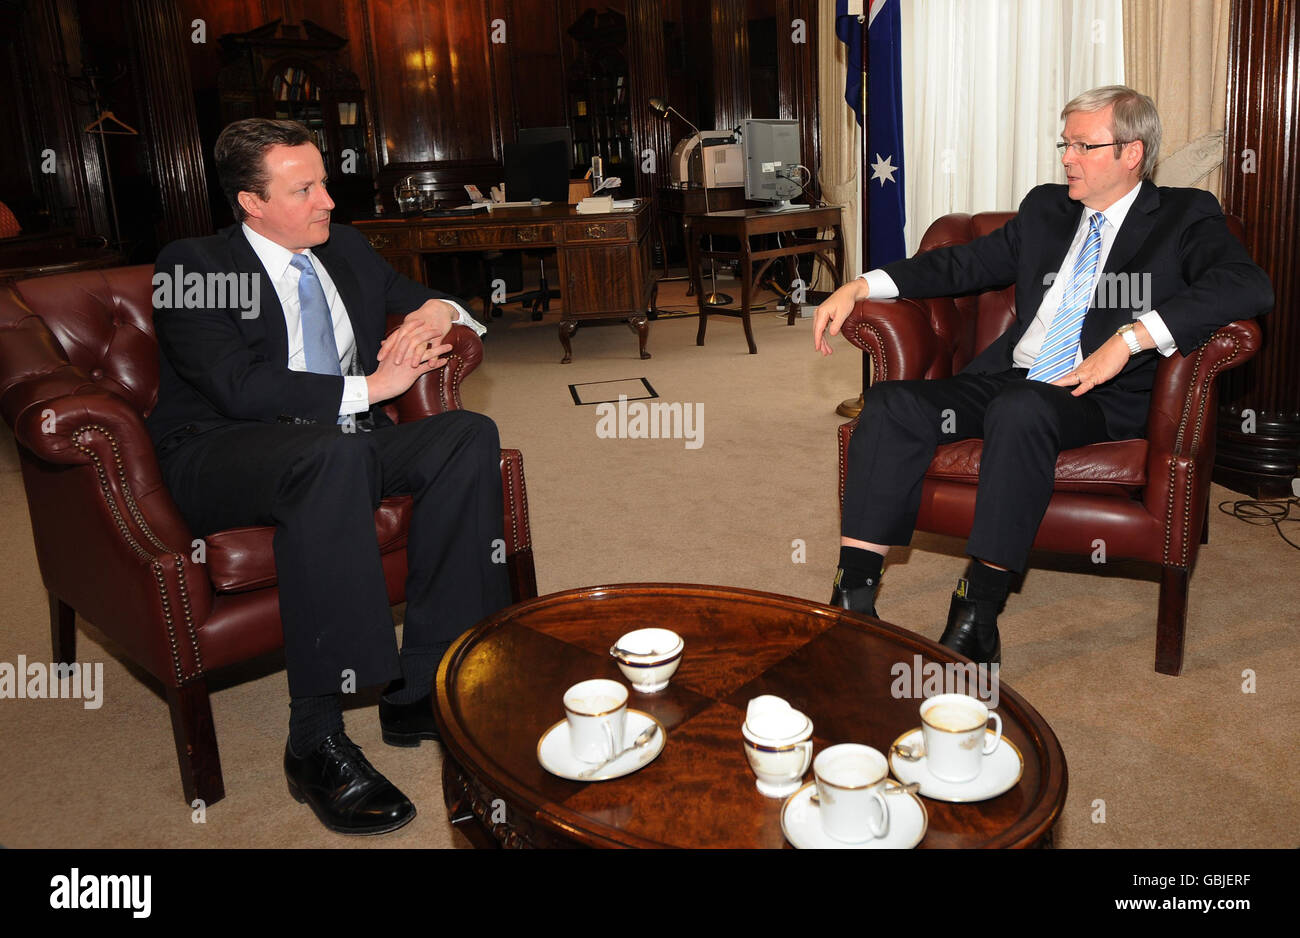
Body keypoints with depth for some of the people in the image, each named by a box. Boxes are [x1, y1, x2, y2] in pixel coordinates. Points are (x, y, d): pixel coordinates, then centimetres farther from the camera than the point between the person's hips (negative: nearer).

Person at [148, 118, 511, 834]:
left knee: (469, 434, -19)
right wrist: (366, 387, -21)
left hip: (337, 446, 6)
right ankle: (316, 743, -35)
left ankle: (420, 692, -20)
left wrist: (437, 315, 1)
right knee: (333, 452, -39)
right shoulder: (191, 266, -4)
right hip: (222, 460, -6)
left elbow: (429, 305, 26)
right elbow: (238, 387, -19)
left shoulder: (346, 250, 15)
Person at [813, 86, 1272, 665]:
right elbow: (965, 263, 22)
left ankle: (978, 616, -32)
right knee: (891, 403, -20)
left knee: (1020, 408, -39)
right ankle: (853, 600, -25)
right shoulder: (1046, 209, 23)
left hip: (1099, 398, -5)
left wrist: (1129, 338, -22)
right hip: (1006, 377, 5)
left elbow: (1249, 287, -11)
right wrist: (860, 287, 8)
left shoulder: (1184, 217, 7)